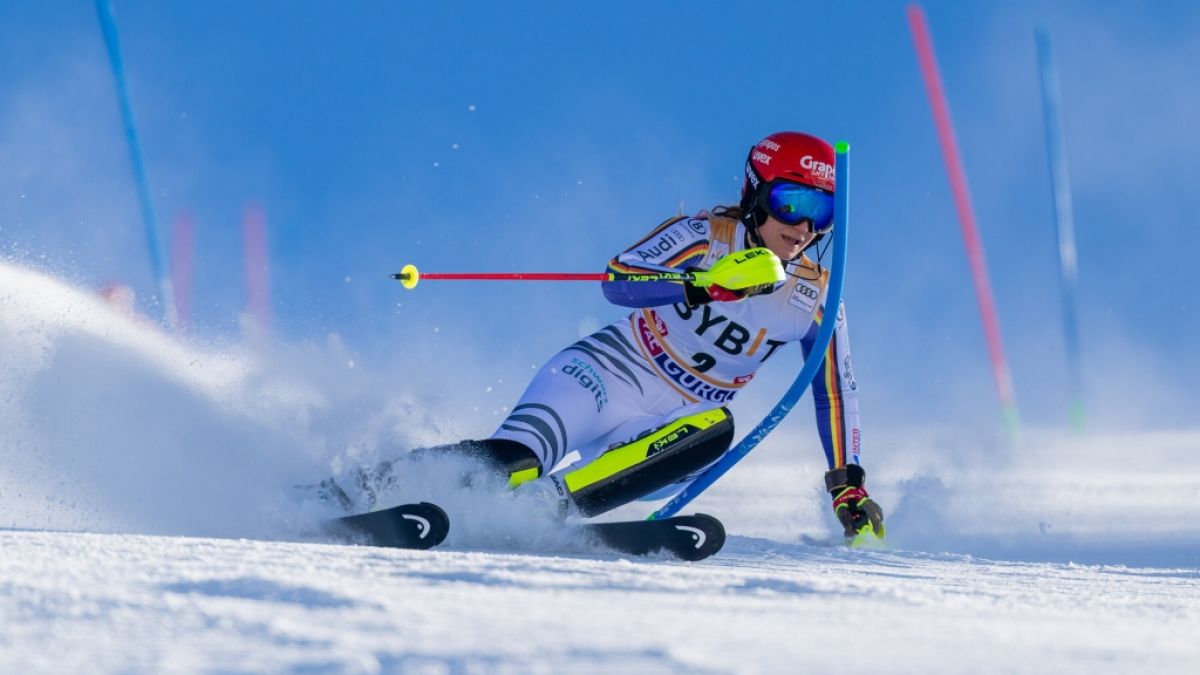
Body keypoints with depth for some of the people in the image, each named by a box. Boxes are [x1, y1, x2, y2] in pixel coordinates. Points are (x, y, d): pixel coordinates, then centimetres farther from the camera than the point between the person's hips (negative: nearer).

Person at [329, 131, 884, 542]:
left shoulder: (815, 301, 4)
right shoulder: (704, 236, -8)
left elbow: (836, 393, 13)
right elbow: (618, 281, -22)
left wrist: (849, 484, 6)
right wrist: (707, 284, -37)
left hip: (666, 428, 4)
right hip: (607, 376, -4)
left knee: (715, 430, -32)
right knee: (513, 461, -30)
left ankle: (551, 505, -38)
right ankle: (370, 486, -20)